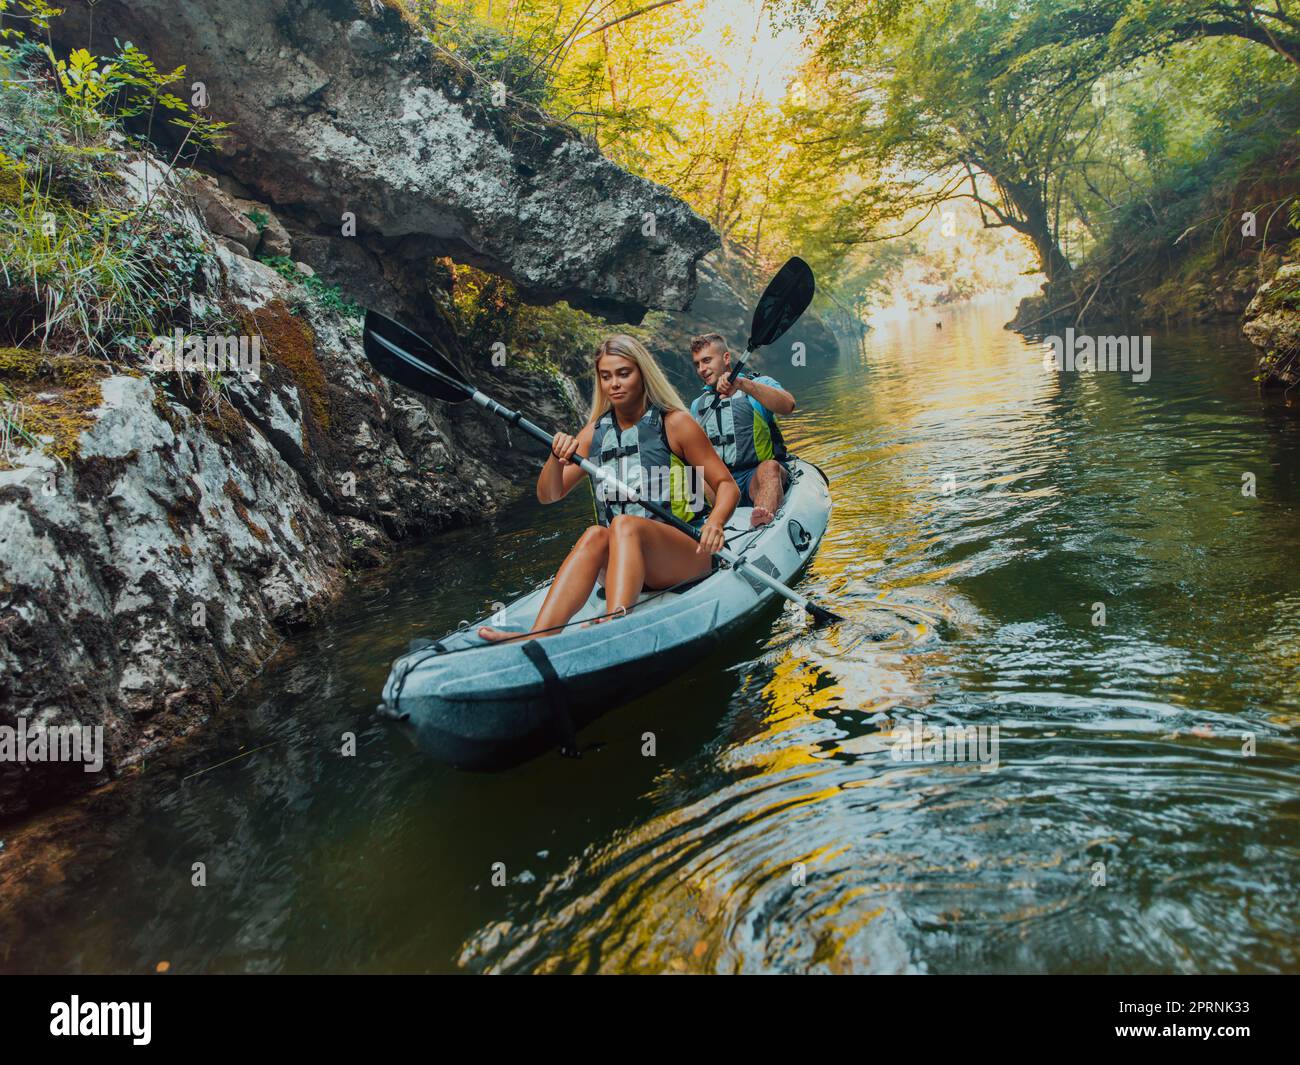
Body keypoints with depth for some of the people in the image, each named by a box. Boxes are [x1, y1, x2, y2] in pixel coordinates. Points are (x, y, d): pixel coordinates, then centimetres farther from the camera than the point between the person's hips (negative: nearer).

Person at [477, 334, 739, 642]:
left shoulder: (674, 423, -1)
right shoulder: (595, 433, 11)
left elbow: (727, 485, -2)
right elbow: (549, 495, 10)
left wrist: (715, 522, -23)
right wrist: (557, 458, -11)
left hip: (685, 555, -3)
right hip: (624, 560, 4)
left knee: (624, 524, -32)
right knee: (595, 535, -29)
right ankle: (539, 637, -47)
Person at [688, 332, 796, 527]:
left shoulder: (760, 385, 8)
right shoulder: (697, 406, 24)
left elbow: (787, 405, -16)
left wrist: (742, 384, -28)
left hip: (755, 478, -5)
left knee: (769, 467, -38)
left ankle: (762, 523, -68)